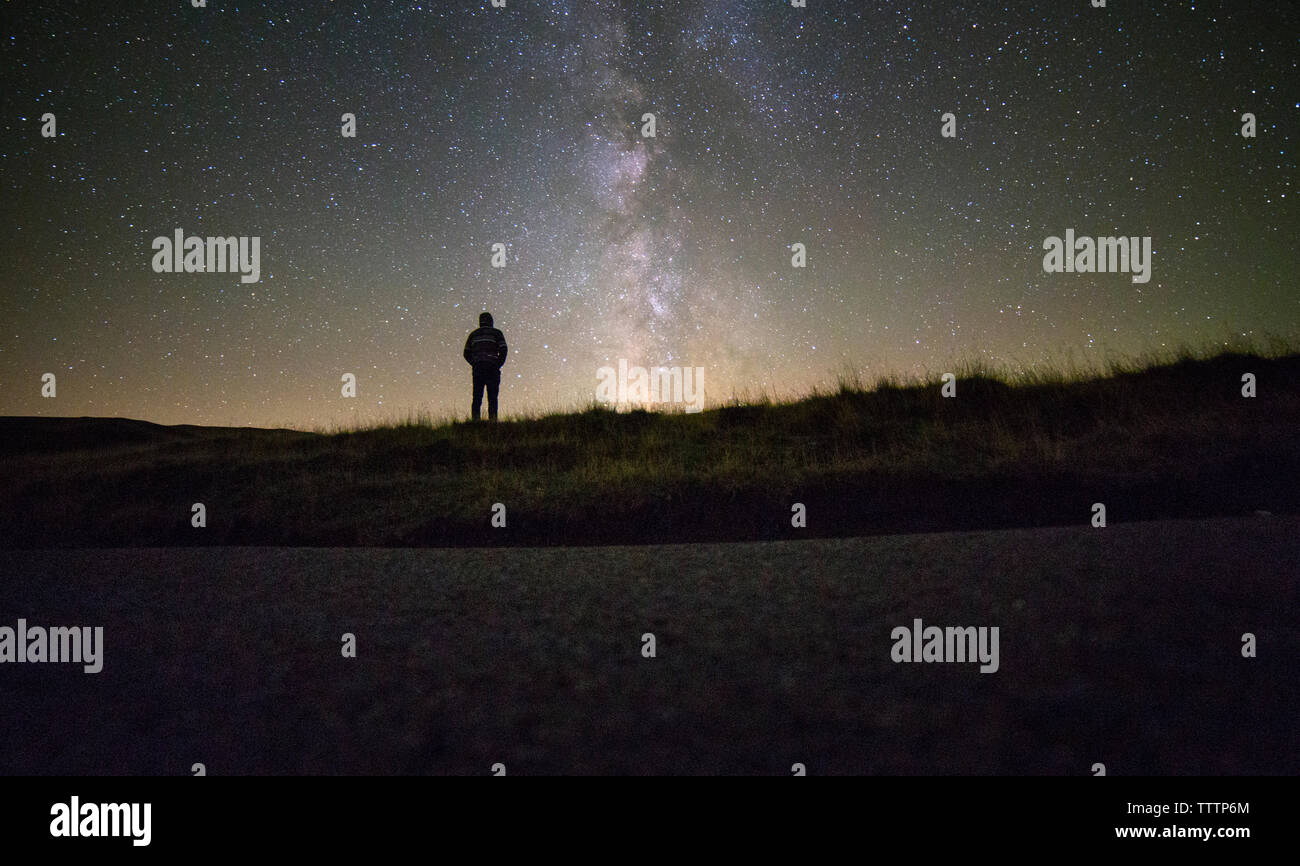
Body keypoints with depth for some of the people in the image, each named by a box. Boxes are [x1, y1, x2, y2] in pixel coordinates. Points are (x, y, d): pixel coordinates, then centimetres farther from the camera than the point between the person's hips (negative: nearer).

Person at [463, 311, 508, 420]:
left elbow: (467, 353, 12)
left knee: (477, 397, 2)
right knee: (492, 396, -5)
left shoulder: (473, 334, 16)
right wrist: (498, 365, 5)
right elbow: (503, 350, -4)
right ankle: (492, 420, -15)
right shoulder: (496, 333, 7)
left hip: (477, 369, 3)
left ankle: (475, 420, -8)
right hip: (492, 368, -3)